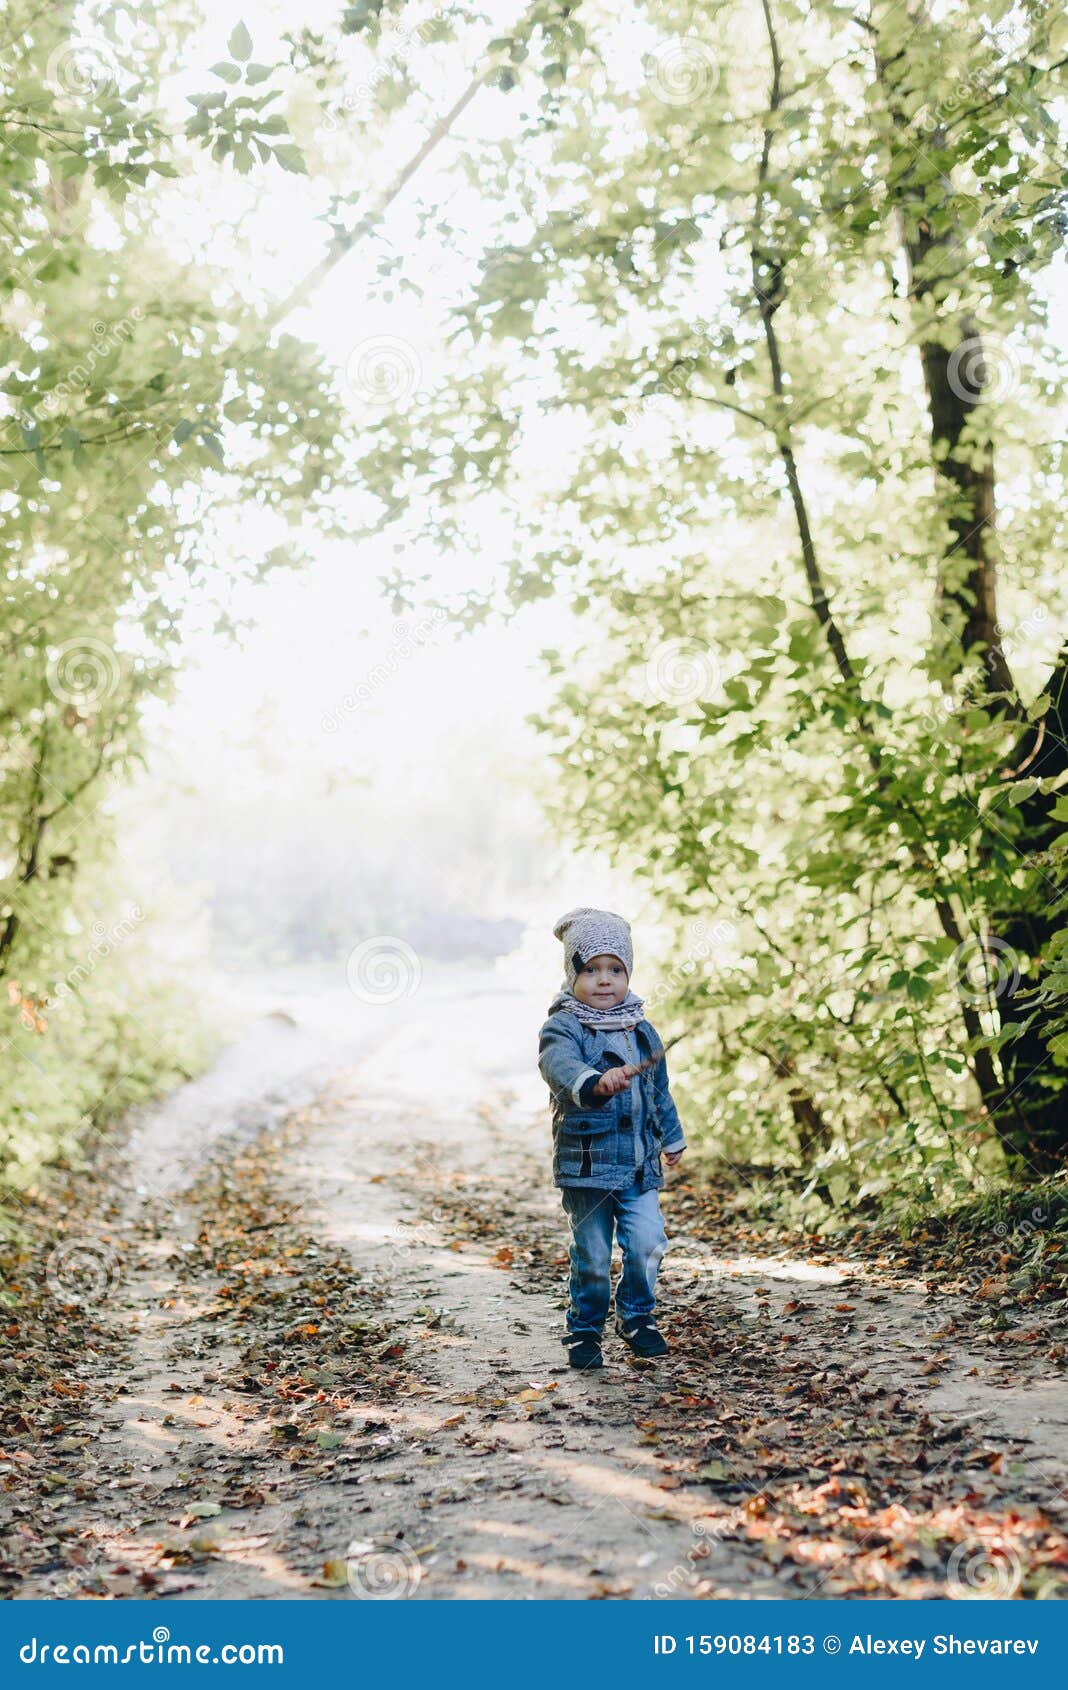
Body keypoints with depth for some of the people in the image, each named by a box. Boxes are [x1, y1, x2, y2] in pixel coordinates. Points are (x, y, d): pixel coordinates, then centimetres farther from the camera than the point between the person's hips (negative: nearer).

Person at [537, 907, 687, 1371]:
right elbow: (561, 1067, -32)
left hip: (640, 1164, 4)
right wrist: (596, 1083, -52)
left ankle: (636, 1317, 21)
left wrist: (671, 1139, 32)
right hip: (586, 1163, -4)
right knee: (592, 1255, 2)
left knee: (647, 1243, -3)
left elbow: (659, 1090, 23)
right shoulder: (563, 1028, -9)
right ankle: (584, 1330, 21)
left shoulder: (642, 1031, 10)